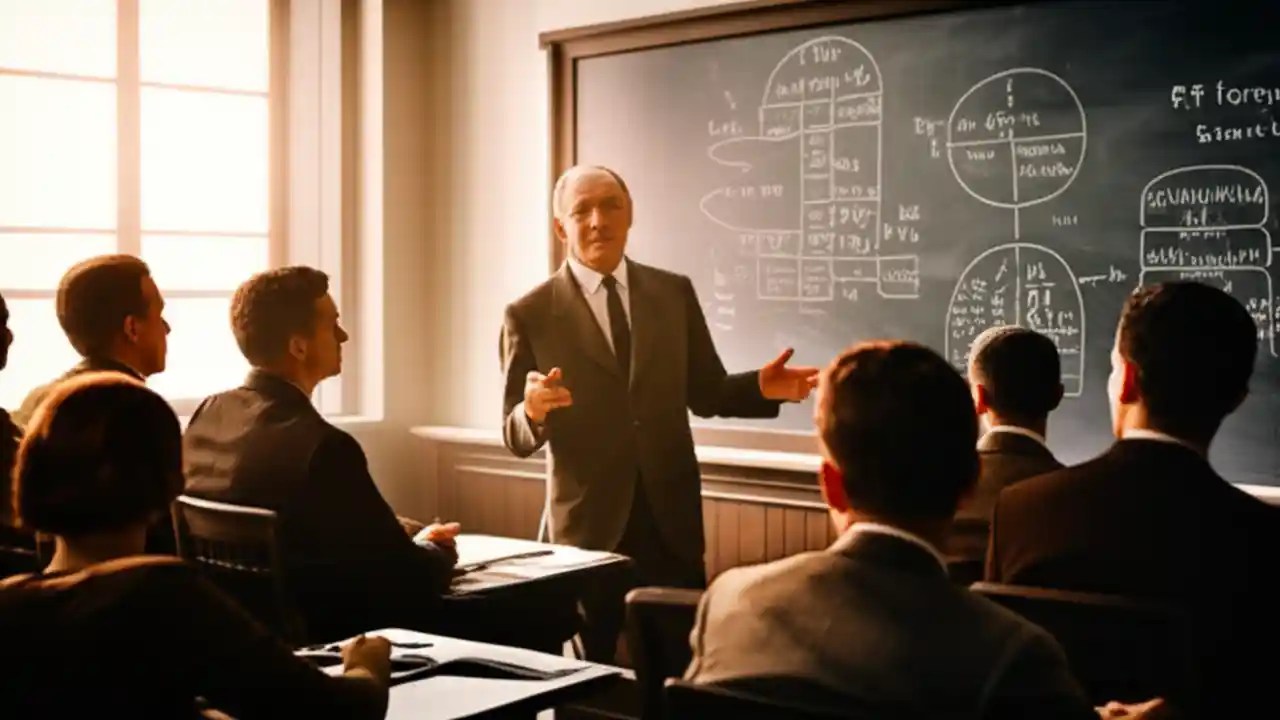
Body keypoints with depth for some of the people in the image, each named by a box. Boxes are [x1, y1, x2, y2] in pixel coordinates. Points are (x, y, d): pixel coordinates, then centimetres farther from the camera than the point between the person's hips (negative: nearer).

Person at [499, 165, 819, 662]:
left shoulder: (674, 294, 5)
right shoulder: (531, 315, -4)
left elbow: (705, 394, 10)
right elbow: (516, 437, -4)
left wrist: (761, 388, -10)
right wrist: (534, 411, -27)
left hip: (672, 521, 3)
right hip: (590, 528, -2)